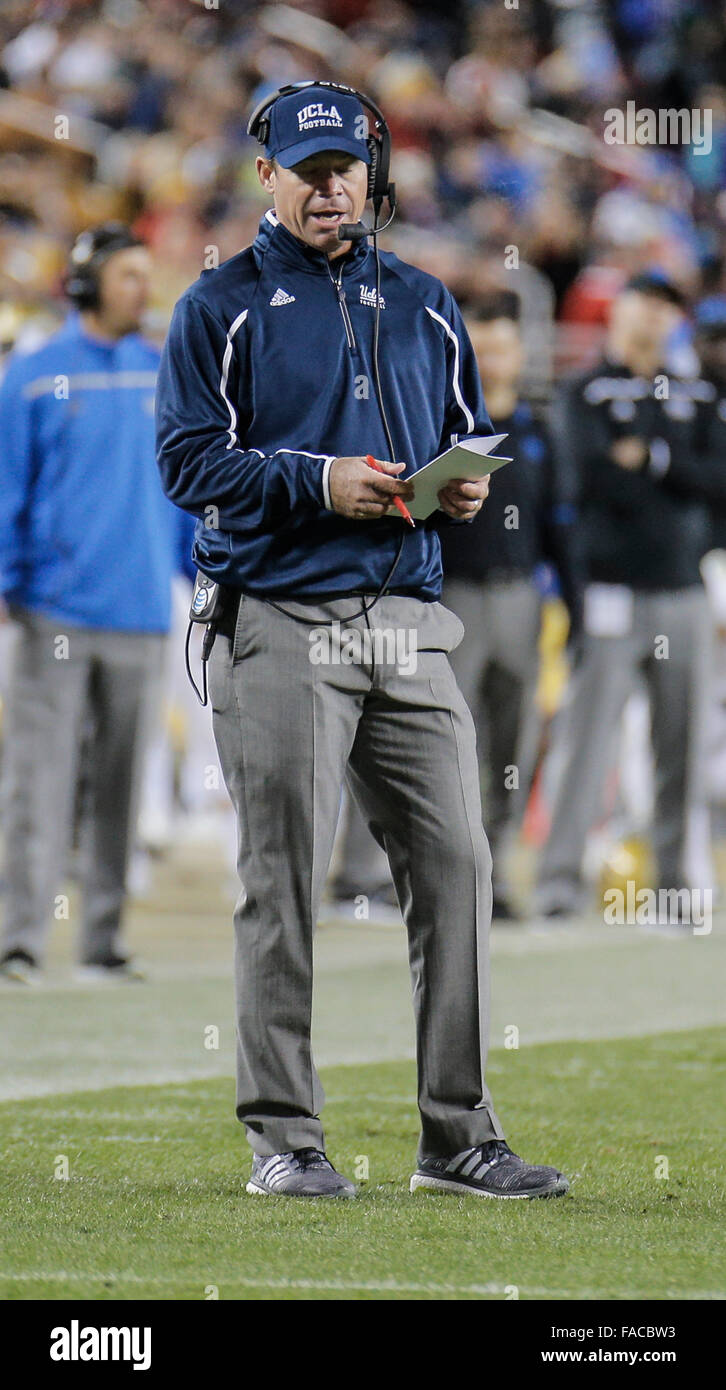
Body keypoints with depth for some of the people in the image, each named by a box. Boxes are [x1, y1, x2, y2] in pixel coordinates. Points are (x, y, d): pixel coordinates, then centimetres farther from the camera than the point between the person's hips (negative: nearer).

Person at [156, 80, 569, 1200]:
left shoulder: (422, 306, 18)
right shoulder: (223, 307, 4)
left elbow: (471, 432, 23)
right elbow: (188, 458, -4)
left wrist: (471, 488, 0)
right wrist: (318, 483, -16)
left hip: (410, 628, 4)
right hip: (283, 625, -4)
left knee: (455, 864, 0)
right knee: (284, 882, -4)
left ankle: (457, 1136, 6)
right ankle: (283, 1137, 2)